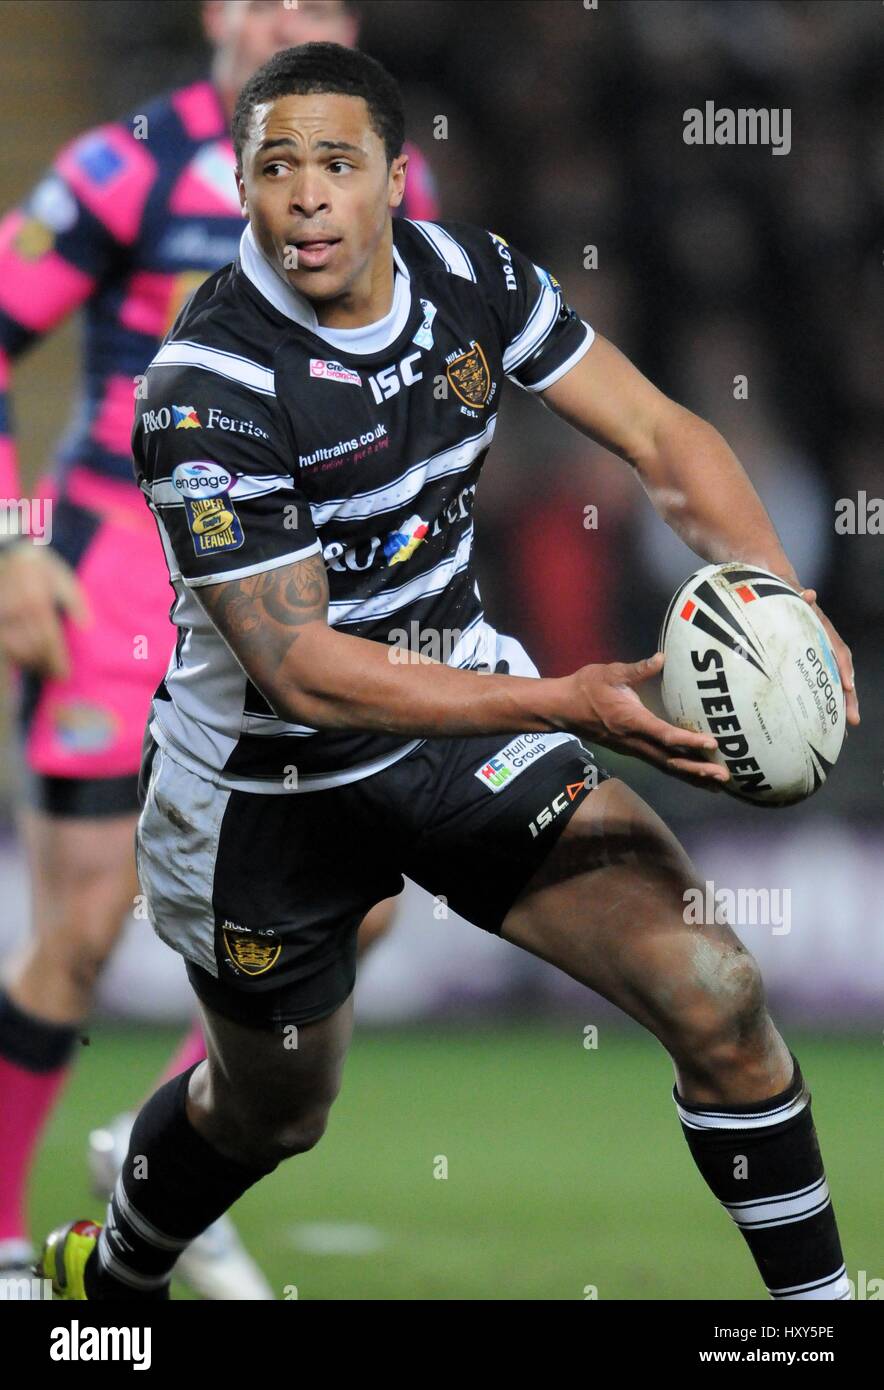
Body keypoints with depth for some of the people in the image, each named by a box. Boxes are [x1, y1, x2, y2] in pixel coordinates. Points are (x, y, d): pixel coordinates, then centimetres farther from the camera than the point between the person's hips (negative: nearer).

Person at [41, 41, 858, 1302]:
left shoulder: (470, 274, -11)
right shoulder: (206, 391, -28)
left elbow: (661, 437, -4)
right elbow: (300, 671, -31)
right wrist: (568, 705, -38)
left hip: (462, 702, 4)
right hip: (271, 782, -4)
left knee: (714, 994, -12)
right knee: (271, 1115, 19)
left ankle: (816, 1301, 4)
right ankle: (111, 1279, 51)